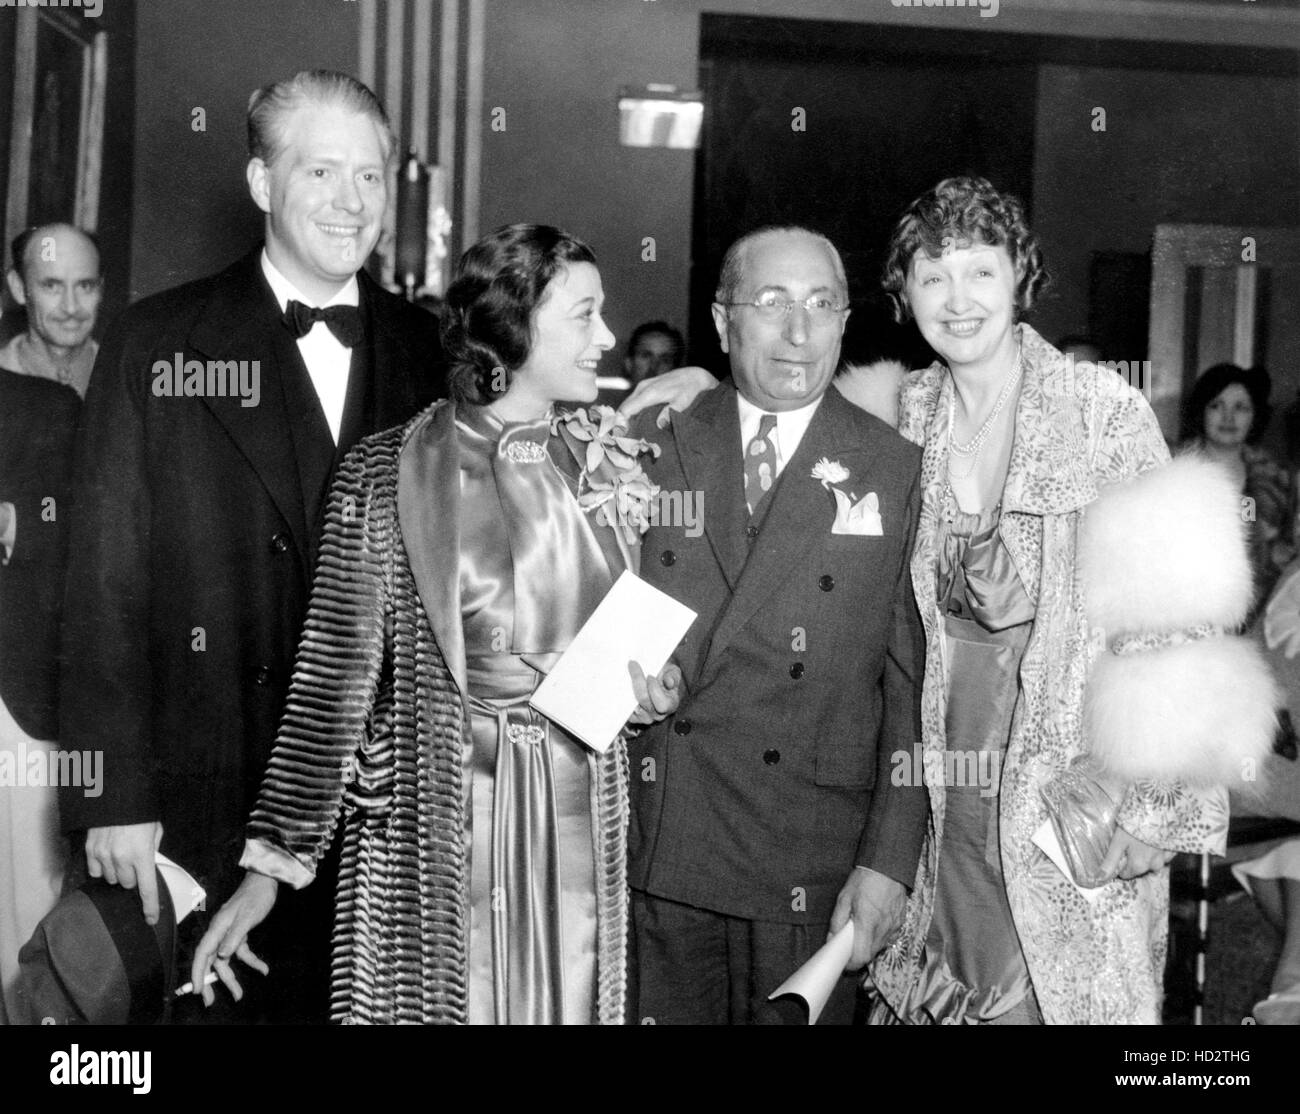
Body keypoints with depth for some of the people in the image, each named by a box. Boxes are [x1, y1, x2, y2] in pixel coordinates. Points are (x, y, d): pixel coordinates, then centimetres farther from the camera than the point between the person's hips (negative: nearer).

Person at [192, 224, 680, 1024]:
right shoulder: (387, 474, -8)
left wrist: (662, 689, -3)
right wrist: (271, 863, -9)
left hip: (582, 829, 4)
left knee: (574, 1004, 10)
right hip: (434, 831, -3)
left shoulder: (611, 464, 5)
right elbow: (334, 676, -6)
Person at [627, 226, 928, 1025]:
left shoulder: (897, 472, -2)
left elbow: (914, 685, -3)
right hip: (656, 855, 2)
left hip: (812, 871, -1)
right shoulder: (652, 446, 3)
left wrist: (889, 863, -8)